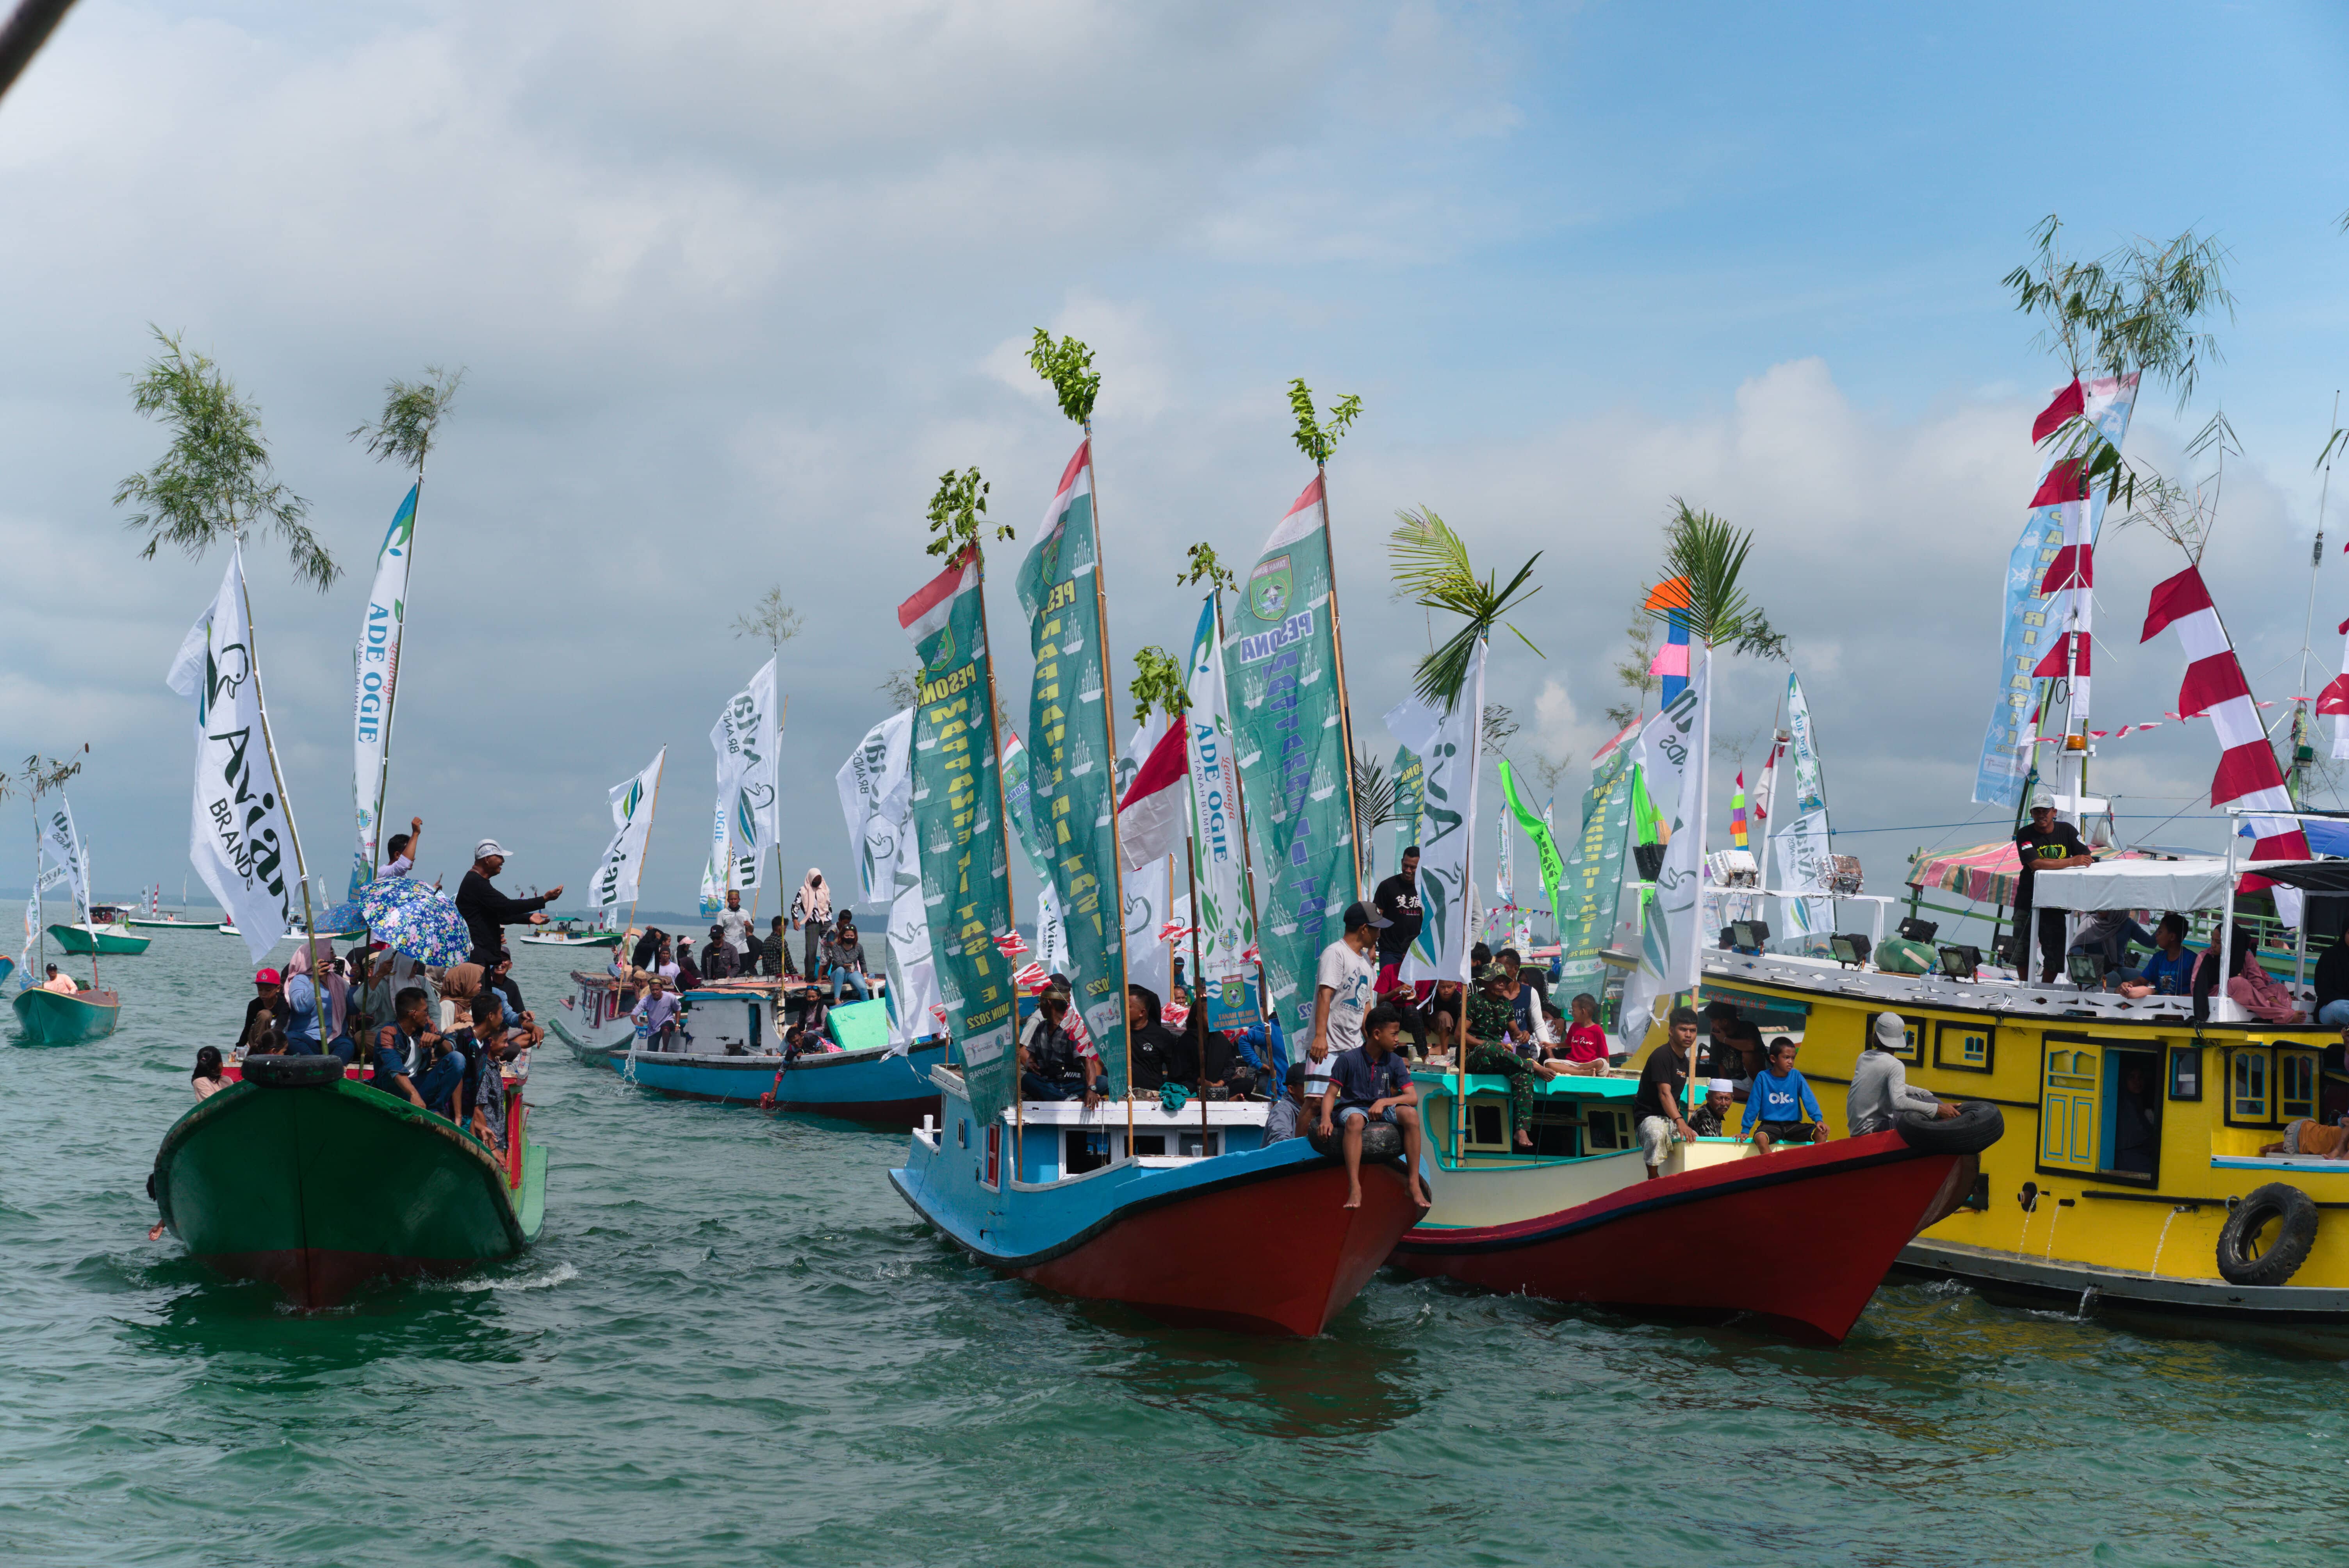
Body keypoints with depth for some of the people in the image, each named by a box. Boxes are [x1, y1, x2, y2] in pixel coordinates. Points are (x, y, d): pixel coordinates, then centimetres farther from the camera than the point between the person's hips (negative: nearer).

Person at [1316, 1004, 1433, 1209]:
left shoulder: (1394, 1061, 2)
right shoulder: (1349, 1060, -8)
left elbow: (1413, 1097, -3)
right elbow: (1331, 1094, -6)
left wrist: (1384, 1102, -20)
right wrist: (1326, 1118, -26)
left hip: (1382, 1108, 3)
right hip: (1353, 1108, -3)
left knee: (1411, 1114, -28)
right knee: (1355, 1120, -40)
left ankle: (1415, 1185, -26)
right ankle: (1355, 1188, -45)